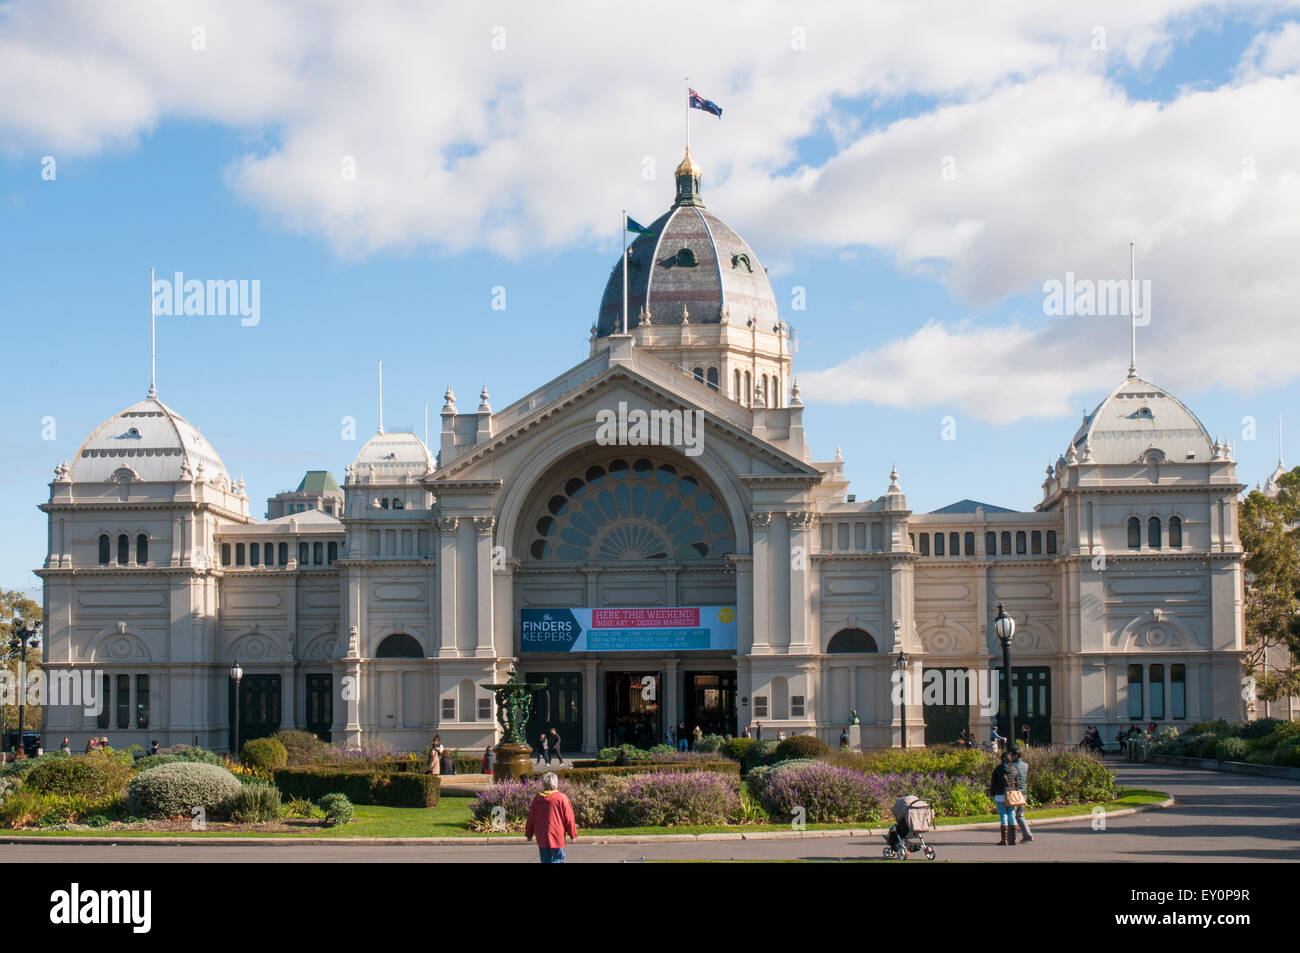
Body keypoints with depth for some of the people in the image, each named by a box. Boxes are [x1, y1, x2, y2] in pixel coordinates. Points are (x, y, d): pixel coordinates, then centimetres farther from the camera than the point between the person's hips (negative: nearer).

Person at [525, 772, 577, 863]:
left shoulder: (536, 800, 5)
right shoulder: (561, 798, -7)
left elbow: (531, 818, 11)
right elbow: (568, 818, -4)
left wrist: (529, 834, 22)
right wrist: (573, 834, 6)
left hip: (541, 837, 4)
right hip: (557, 836, -4)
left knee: (545, 860, 12)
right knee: (558, 859, -1)